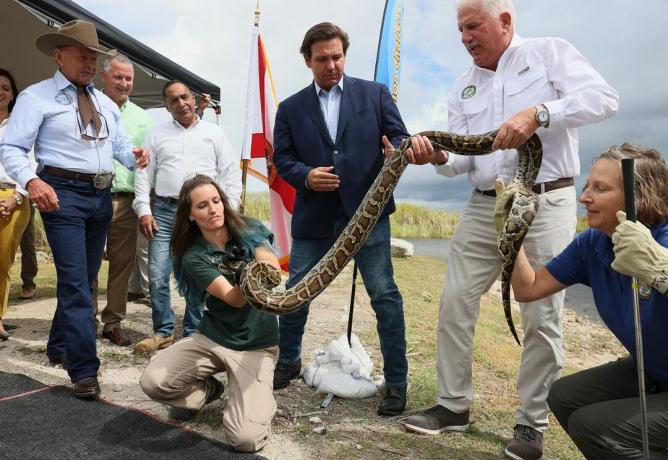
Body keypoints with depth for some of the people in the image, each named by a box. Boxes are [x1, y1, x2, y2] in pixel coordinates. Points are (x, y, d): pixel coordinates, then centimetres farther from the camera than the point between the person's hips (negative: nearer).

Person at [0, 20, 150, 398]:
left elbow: (120, 145, 16)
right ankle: (85, 370, -6)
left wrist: (134, 155, -8)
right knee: (75, 282, -11)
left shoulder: (106, 103, 17)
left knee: (86, 280, 14)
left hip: (102, 196, 7)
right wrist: (31, 180, -26)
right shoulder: (37, 97, -2)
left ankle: (59, 346, 32)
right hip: (63, 195, -6)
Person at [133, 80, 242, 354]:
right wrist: (144, 210, -1)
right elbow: (143, 175, 10)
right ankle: (163, 332, 12)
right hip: (164, 211, 1)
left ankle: (193, 333, 14)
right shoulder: (157, 135, 14)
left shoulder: (214, 133, 11)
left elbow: (231, 174, 6)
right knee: (157, 276, -3)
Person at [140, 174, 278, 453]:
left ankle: (260, 400, 14)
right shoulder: (194, 256, -9)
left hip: (255, 345, -2)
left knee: (246, 439, -21)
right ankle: (206, 390, 10)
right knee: (152, 382, -20)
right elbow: (233, 299, -22)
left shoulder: (250, 231, -7)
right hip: (211, 337, 2)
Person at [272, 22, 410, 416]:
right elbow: (282, 158, 7)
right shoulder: (291, 108, 10)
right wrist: (306, 175, -13)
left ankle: (396, 382, 13)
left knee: (385, 295, -1)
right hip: (314, 216, 2)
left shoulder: (375, 94, 7)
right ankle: (288, 361, 34)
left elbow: (400, 138, 3)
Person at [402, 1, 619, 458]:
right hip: (484, 206, 5)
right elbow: (464, 158, 8)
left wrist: (538, 113, -24)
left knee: (542, 316, -1)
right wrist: (439, 157, -14)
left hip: (545, 202, -4)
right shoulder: (464, 87, 15)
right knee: (455, 302, 1)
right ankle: (454, 404, 16)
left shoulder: (550, 52, 3)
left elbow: (603, 97, -12)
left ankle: (532, 423, 14)